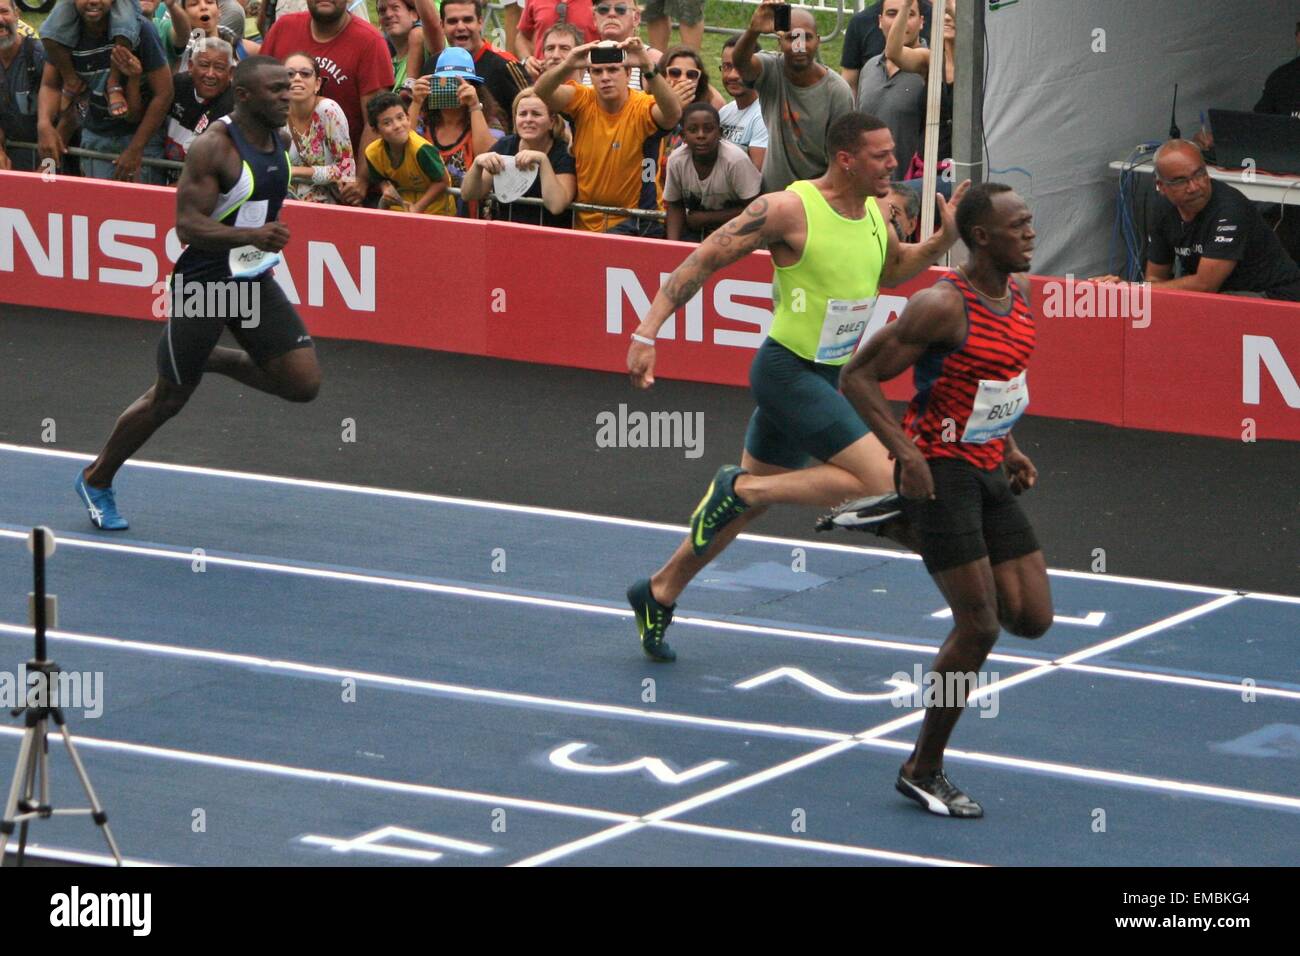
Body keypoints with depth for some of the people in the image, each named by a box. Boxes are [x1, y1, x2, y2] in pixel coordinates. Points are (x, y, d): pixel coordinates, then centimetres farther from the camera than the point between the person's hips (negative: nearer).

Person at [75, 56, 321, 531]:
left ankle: (216, 361, 21)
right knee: (169, 398, 4)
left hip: (254, 281, 7)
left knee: (304, 382, -5)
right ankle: (96, 480, 26)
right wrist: (252, 234, -38)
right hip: (201, 286, -7)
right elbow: (187, 226, -26)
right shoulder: (214, 147, -21)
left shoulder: (279, 139, 3)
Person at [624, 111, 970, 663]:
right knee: (884, 482, -19)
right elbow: (705, 260, -15)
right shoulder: (789, 209, -19)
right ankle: (740, 488, -7)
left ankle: (659, 595, 33)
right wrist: (648, 332, -20)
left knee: (748, 504, 18)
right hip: (788, 370, -8)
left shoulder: (874, 215, 4)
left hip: (828, 378, 8)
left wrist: (943, 241, 5)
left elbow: (891, 270, 24)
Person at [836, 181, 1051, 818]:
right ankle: (922, 771, 5)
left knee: (1033, 618, 2)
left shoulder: (1021, 293, 6)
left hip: (989, 473, 8)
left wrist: (1009, 449, 16)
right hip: (938, 471, -8)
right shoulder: (942, 305, -19)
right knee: (979, 628, -9)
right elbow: (859, 377, -16)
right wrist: (905, 450, -24)